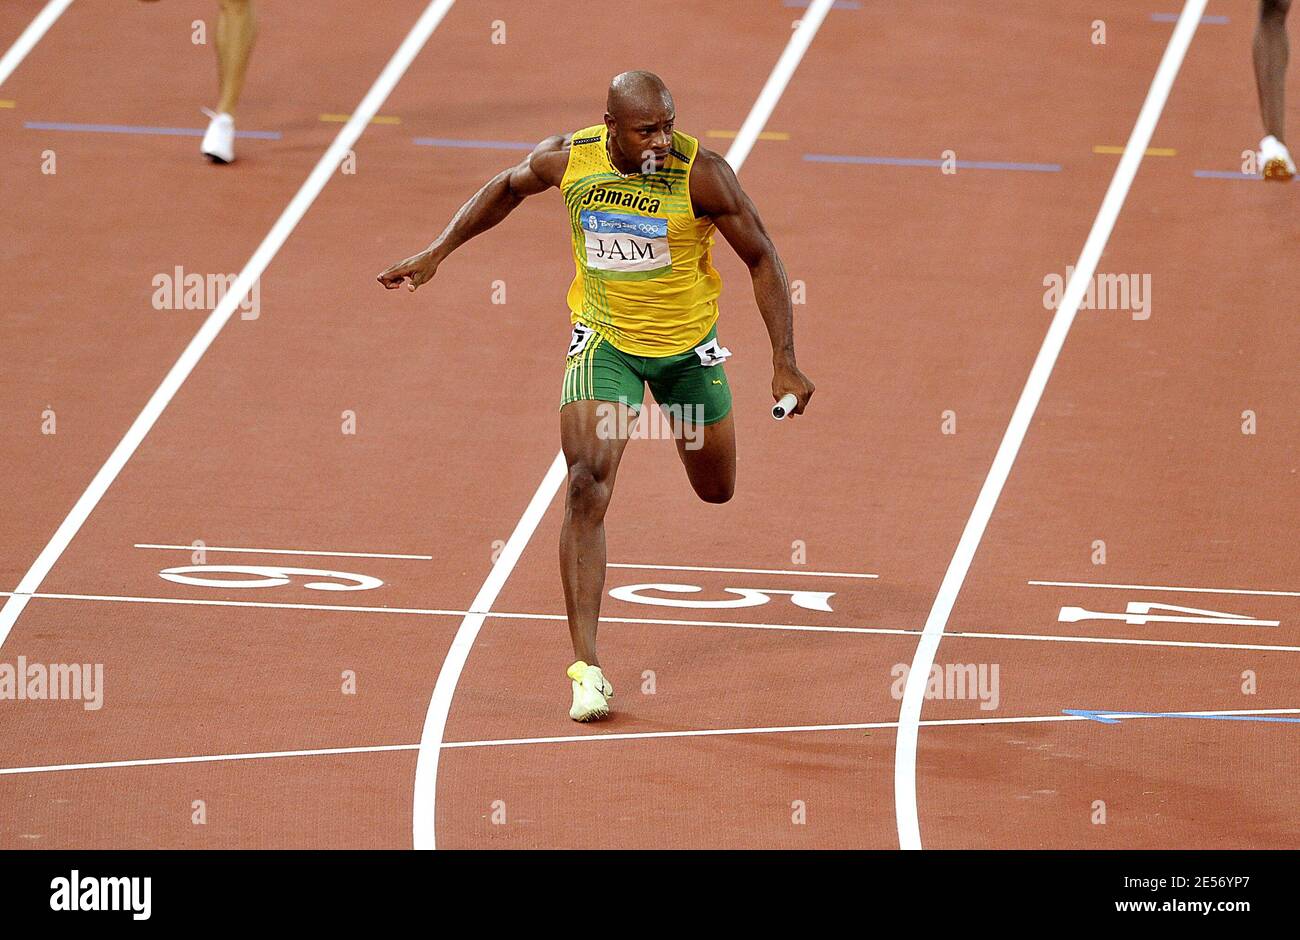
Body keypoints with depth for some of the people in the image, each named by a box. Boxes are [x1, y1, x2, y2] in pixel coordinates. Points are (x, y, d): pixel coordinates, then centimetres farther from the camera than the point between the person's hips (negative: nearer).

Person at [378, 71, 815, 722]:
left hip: (686, 343, 0)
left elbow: (762, 259, -13)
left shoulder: (700, 173, -23)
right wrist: (436, 253, 5)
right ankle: (586, 668, -18)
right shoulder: (568, 159, -17)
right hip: (602, 339, 0)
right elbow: (508, 188, 7)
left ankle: (687, 424, 60)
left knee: (716, 491, 19)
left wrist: (785, 364, -17)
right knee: (587, 489, -19)